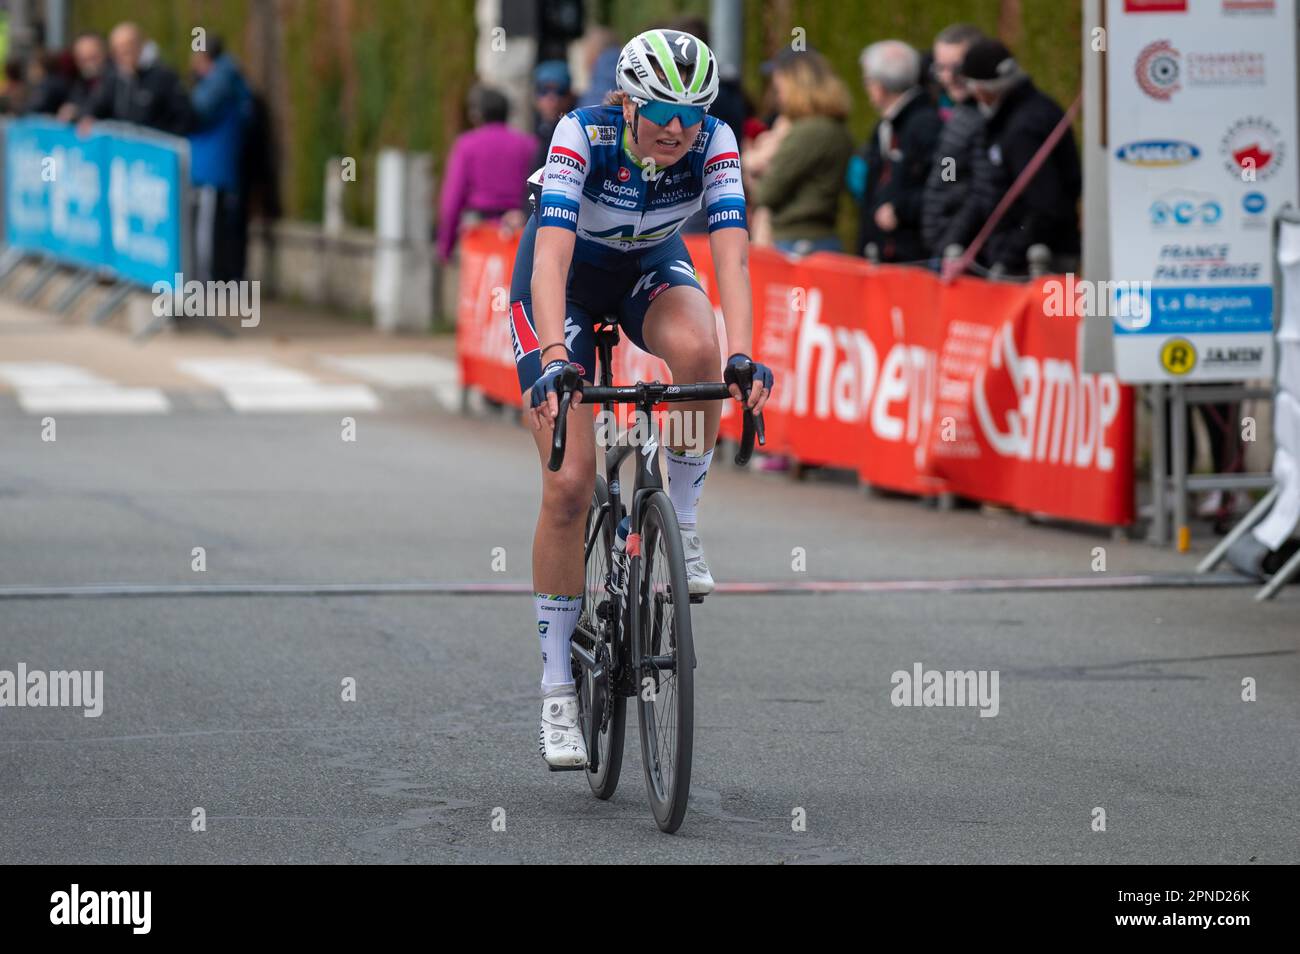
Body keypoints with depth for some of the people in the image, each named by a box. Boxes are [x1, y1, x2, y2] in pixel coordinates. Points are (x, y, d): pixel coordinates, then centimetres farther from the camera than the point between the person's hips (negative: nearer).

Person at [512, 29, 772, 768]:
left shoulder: (714, 144, -26)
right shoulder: (583, 136, -33)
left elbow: (732, 255, -35)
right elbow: (551, 255, -43)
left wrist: (742, 356, -51)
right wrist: (553, 360, -56)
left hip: (651, 267, 2)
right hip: (567, 280, -2)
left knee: (696, 351, -35)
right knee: (569, 485, -12)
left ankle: (679, 527, -13)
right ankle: (558, 688, -1)